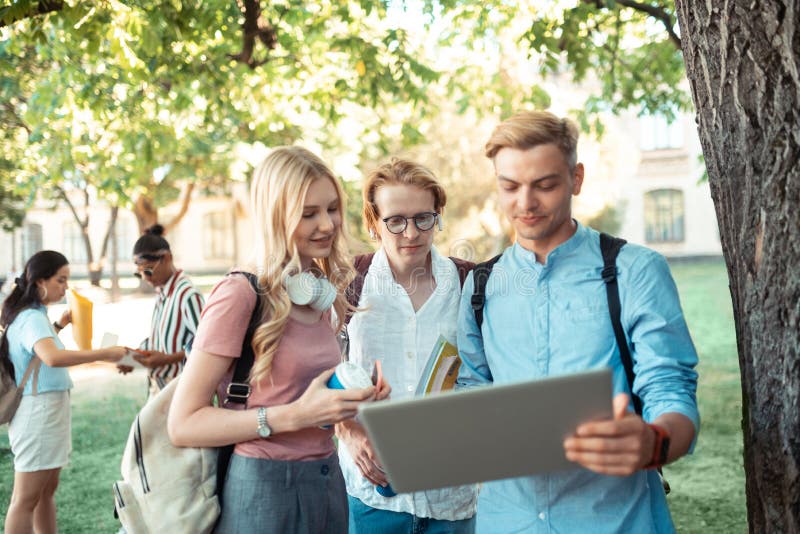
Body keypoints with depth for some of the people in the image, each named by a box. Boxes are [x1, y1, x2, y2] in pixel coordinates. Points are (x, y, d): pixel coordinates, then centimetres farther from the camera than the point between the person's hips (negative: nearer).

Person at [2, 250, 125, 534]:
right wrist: (105, 353, -35)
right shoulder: (32, 318, -18)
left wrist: (59, 324, 25)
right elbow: (53, 357, -37)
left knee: (47, 489, 17)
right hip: (38, 412, -10)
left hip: (48, 410, 10)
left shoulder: (31, 314, 13)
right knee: (26, 499, -3)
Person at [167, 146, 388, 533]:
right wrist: (294, 415, -25)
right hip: (265, 488, -7)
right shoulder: (241, 294, -15)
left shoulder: (320, 292, 6)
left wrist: (354, 403, -1)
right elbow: (183, 424, -16)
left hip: (328, 483, 7)